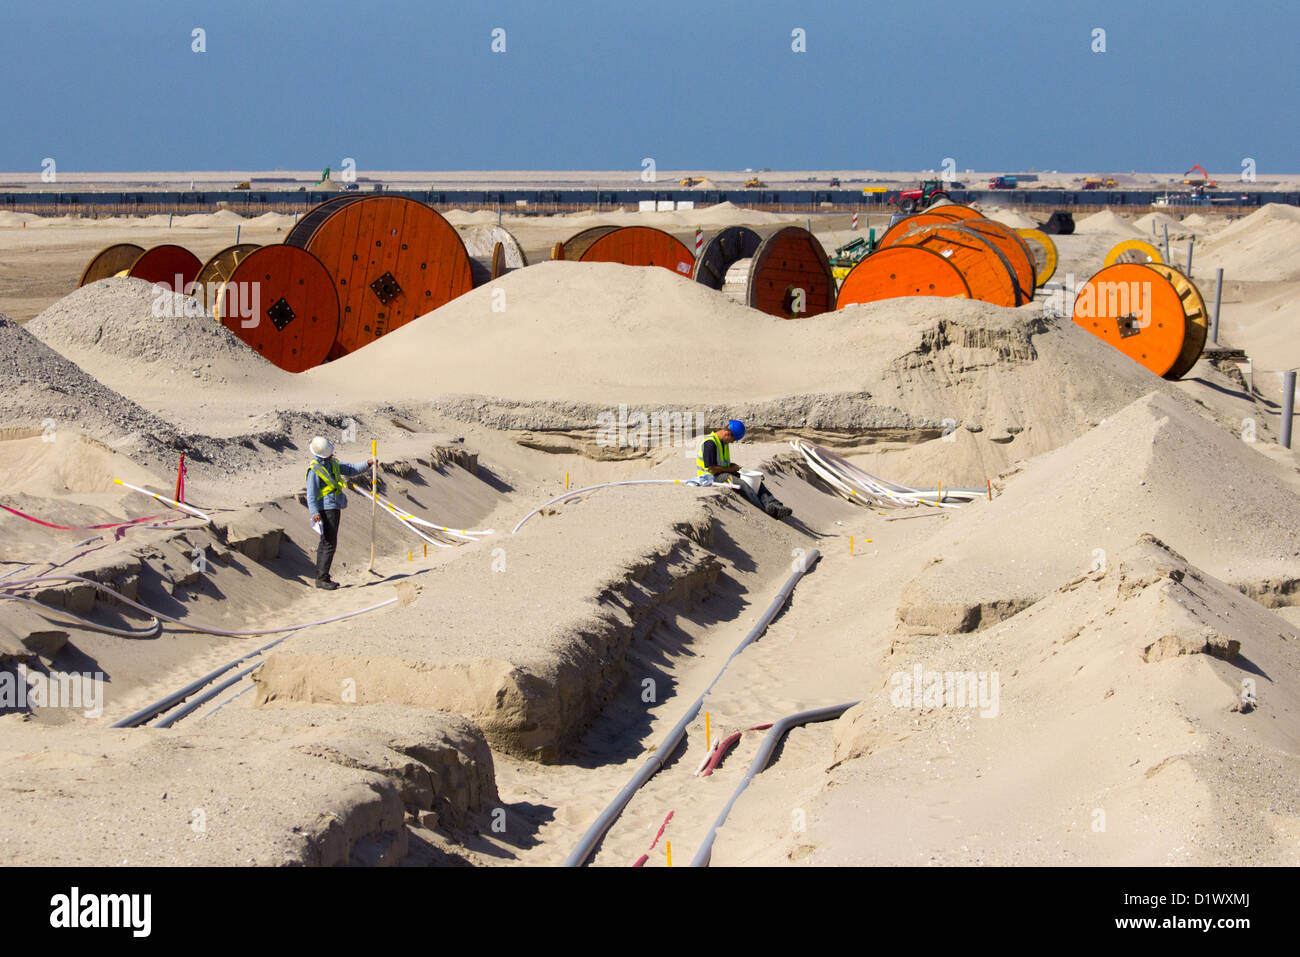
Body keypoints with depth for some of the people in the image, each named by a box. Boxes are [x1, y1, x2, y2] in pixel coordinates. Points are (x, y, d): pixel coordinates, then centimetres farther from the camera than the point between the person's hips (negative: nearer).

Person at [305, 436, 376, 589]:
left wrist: (368, 463, 8)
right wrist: (315, 514, -25)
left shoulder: (332, 463, 13)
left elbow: (351, 470, 21)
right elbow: (311, 495, -17)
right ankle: (322, 578, -11)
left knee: (326, 543, 14)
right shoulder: (314, 470, -14)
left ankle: (321, 577, 20)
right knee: (329, 543, -12)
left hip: (334, 509, 10)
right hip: (326, 509, -10)